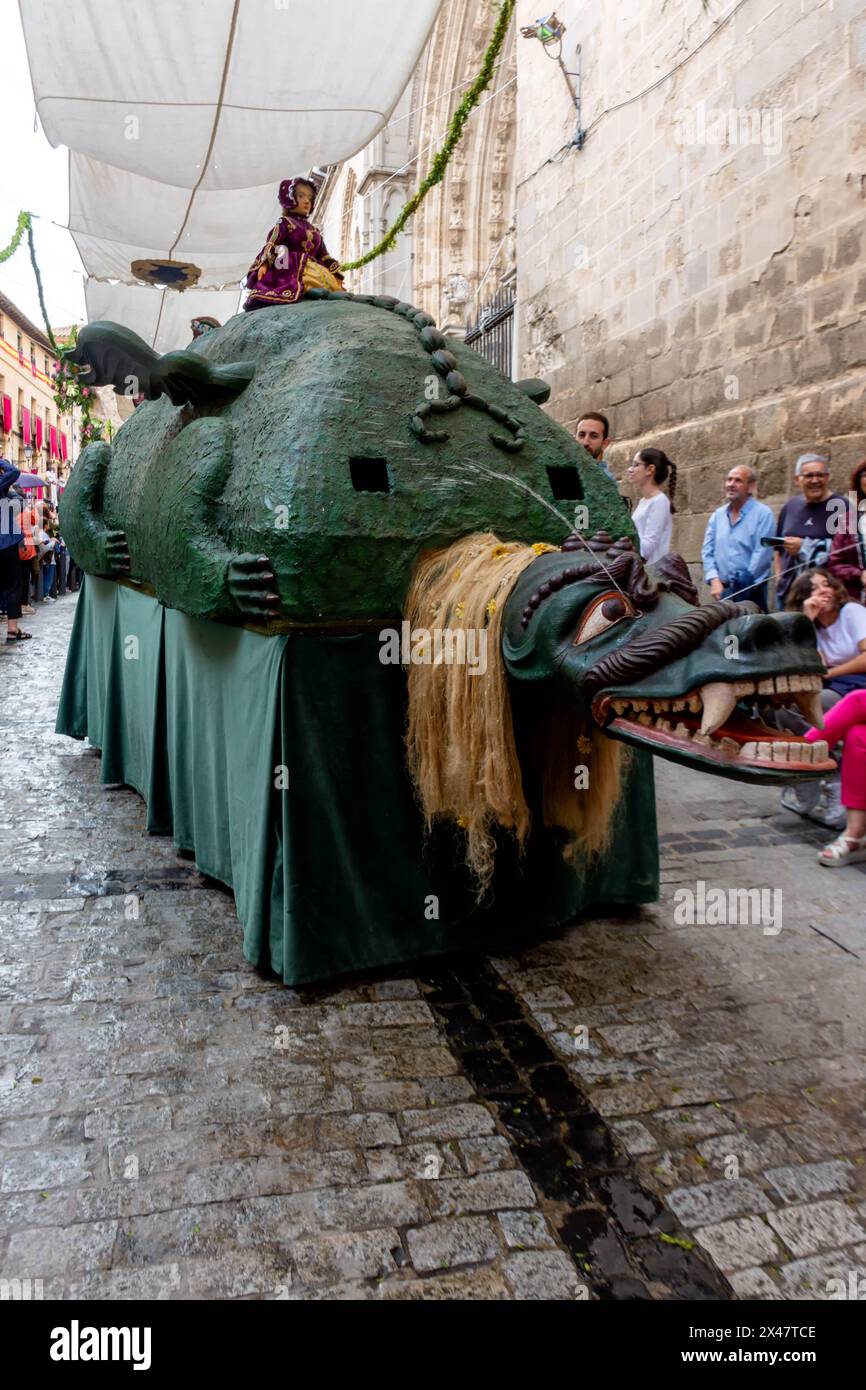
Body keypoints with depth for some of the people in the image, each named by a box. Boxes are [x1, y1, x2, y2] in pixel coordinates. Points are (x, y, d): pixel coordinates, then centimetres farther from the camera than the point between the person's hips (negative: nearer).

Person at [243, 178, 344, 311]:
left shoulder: (314, 230, 30)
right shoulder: (285, 223, 12)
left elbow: (323, 256, 28)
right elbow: (271, 245, 1)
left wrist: (336, 275, 16)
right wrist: (263, 264, -17)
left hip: (313, 269, 6)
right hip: (292, 269, -6)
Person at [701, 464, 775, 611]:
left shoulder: (763, 513, -5)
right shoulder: (717, 515, 12)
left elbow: (762, 554, -12)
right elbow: (707, 551, 8)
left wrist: (743, 584, -13)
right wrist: (714, 580, -6)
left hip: (751, 591, -4)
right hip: (722, 589, 4)